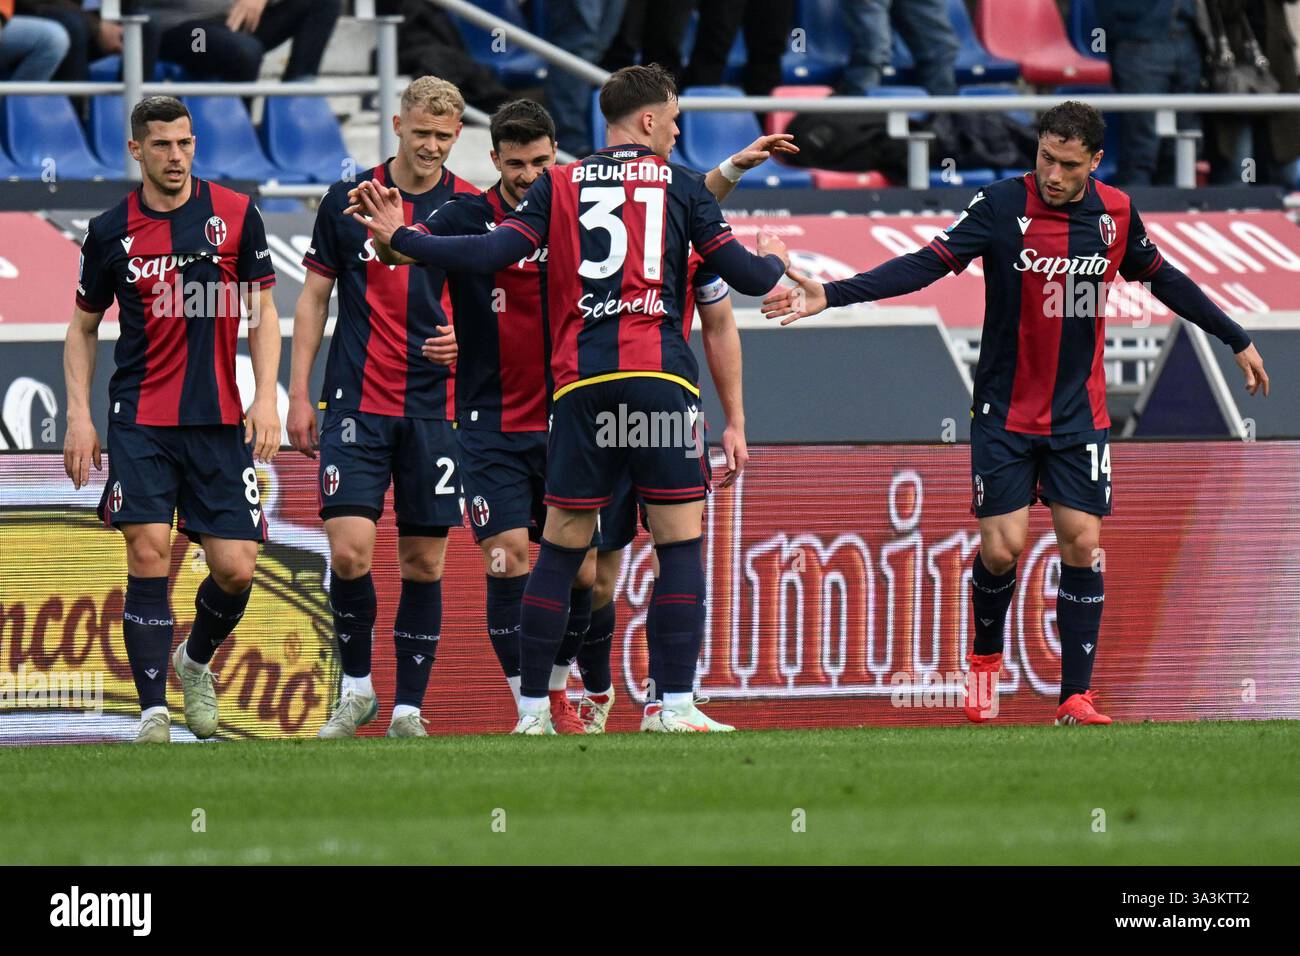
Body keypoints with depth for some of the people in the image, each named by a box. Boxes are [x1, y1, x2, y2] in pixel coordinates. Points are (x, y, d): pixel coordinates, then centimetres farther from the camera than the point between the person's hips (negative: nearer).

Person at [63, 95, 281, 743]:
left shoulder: (236, 215, 2)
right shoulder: (110, 232, 2)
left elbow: (261, 312, 8)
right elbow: (82, 327, 13)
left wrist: (266, 397, -3)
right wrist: (79, 416, 3)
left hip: (220, 420, 1)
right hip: (140, 419, -1)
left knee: (236, 568, -3)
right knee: (148, 554, -14)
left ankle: (196, 661, 27)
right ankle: (152, 708, -8)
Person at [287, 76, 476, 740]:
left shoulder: (473, 211, 2)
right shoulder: (347, 201, 3)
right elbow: (314, 298, 9)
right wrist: (298, 394, 5)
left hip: (436, 406, 1)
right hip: (358, 403, -1)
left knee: (424, 562, 3)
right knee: (350, 552, -12)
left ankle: (408, 708, 11)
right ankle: (355, 688, 8)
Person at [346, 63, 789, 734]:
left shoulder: (560, 184, 12)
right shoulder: (681, 184, 9)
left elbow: (493, 253, 0)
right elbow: (745, 276, 10)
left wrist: (398, 238, 8)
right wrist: (774, 260, 33)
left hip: (581, 383, 2)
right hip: (660, 377, -2)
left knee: (561, 547, 6)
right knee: (680, 540, 1)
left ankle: (532, 710, 7)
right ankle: (676, 705, -6)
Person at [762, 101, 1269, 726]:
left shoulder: (1115, 213, -1)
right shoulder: (1002, 205, -12)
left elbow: (1162, 278, 15)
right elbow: (928, 263, -17)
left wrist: (1236, 340, 25)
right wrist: (831, 295, -28)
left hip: (1080, 414, 2)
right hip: (1005, 411, -2)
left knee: (1082, 542, -5)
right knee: (1002, 547, -7)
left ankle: (1076, 697, 1)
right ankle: (985, 656, 23)